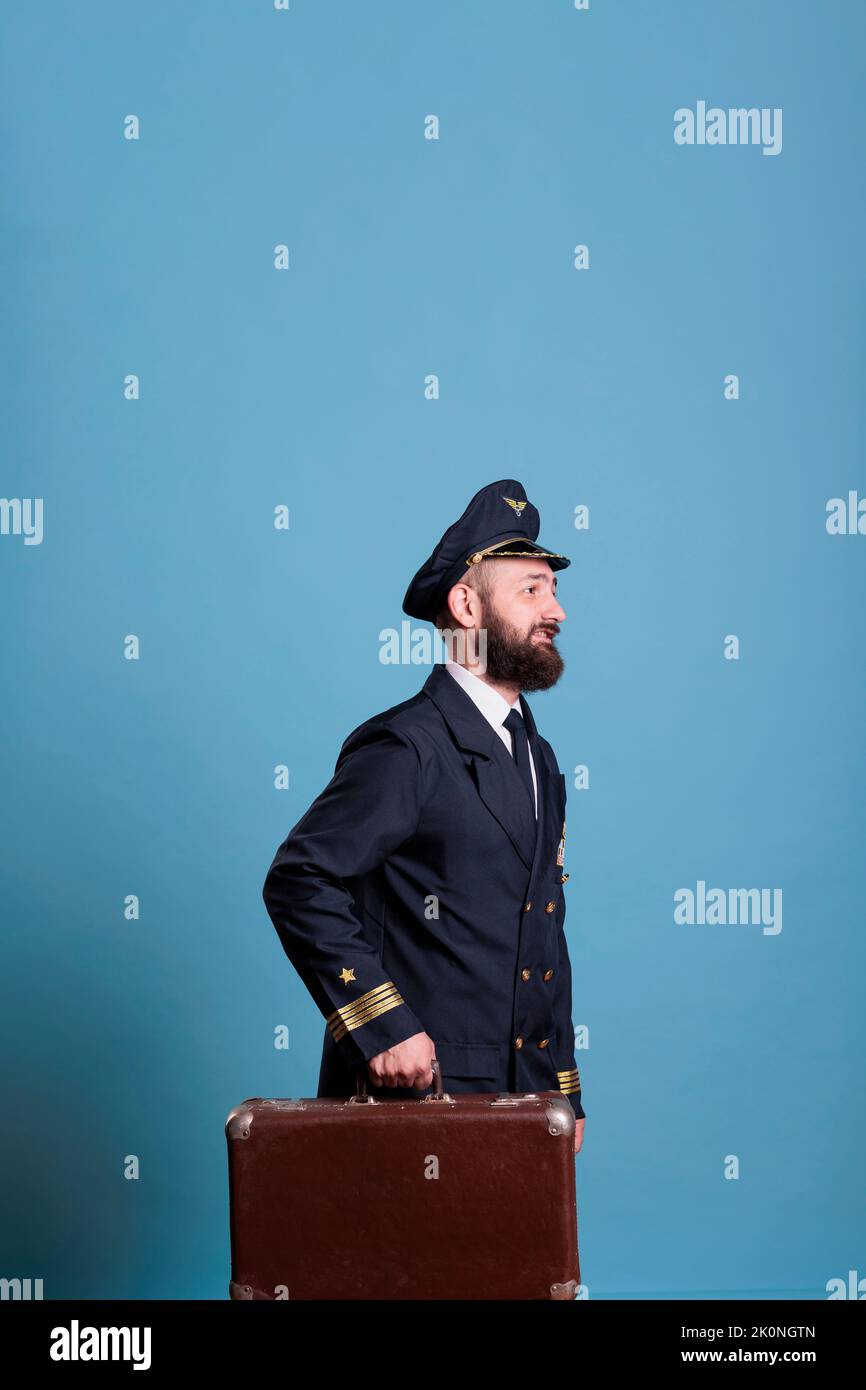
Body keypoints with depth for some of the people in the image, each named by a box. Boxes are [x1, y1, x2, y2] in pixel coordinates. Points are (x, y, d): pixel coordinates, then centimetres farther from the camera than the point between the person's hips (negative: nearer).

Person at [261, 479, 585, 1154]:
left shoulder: (537, 757, 15)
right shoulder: (406, 747, -12)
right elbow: (299, 880, -20)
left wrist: (566, 1093, 16)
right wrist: (380, 1026, -23)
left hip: (522, 1094, 8)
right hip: (416, 1090, -7)